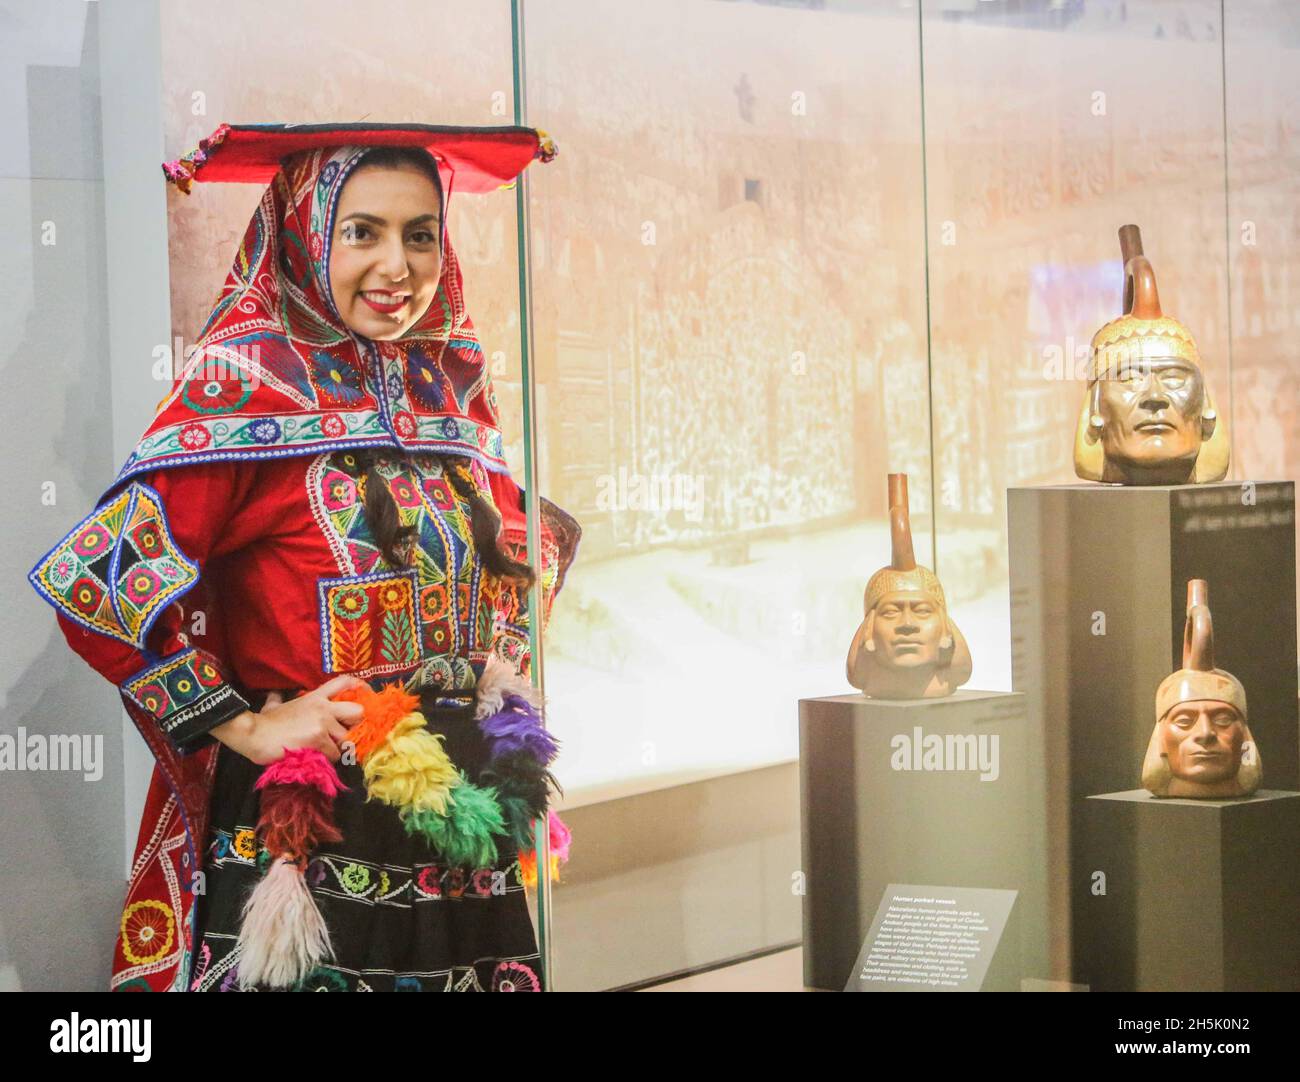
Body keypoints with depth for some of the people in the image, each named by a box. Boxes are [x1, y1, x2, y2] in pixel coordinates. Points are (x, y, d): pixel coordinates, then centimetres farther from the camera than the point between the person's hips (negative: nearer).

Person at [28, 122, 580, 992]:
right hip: (308, 844, -6)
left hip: (464, 849, 6)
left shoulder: (451, 386, 10)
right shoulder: (247, 388, -9)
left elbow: (535, 539, 29)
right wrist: (244, 726, -15)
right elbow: (91, 578, -18)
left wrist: (503, 676, 13)